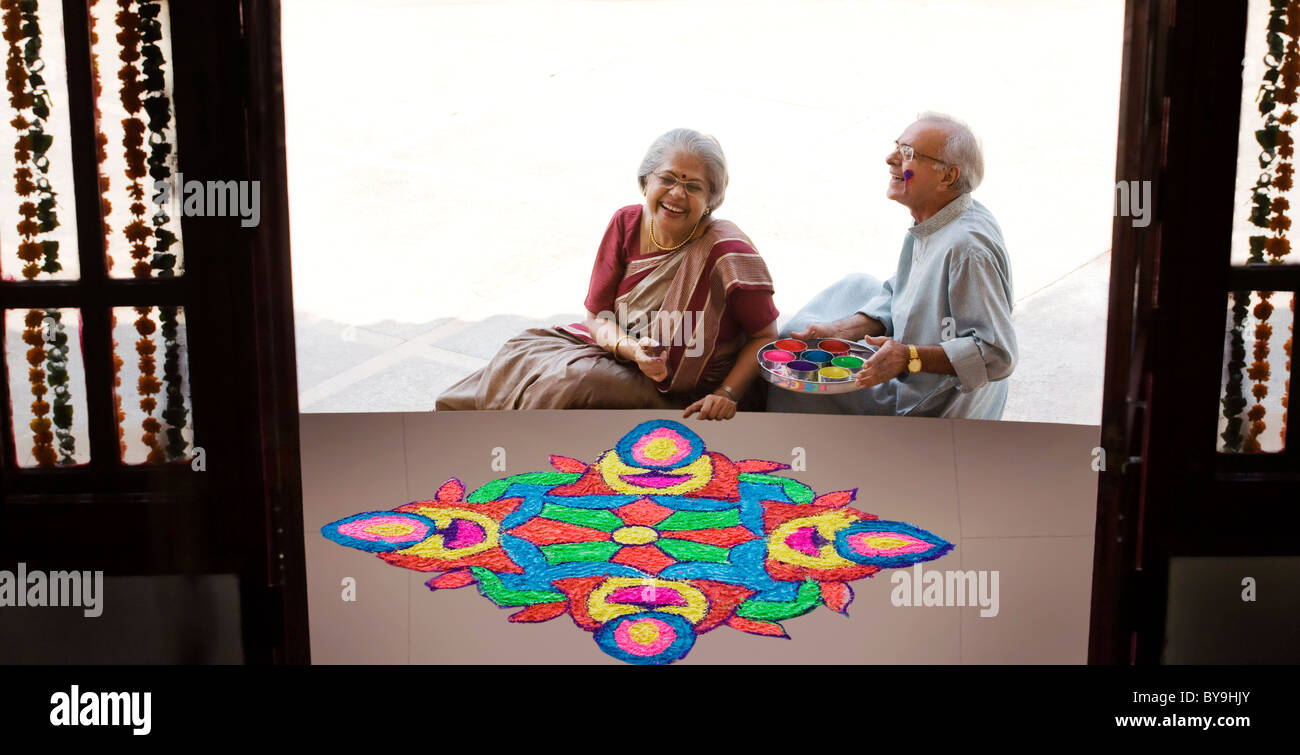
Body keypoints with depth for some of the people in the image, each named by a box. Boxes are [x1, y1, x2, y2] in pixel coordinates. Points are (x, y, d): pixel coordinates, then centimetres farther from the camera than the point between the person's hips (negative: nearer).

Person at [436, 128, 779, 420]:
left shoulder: (727, 251, -20)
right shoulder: (626, 225, -5)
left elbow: (765, 337, -10)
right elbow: (597, 317, -1)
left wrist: (727, 394, -23)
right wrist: (632, 350, -22)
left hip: (676, 398, -5)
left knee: (572, 384, -28)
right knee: (521, 354, -12)